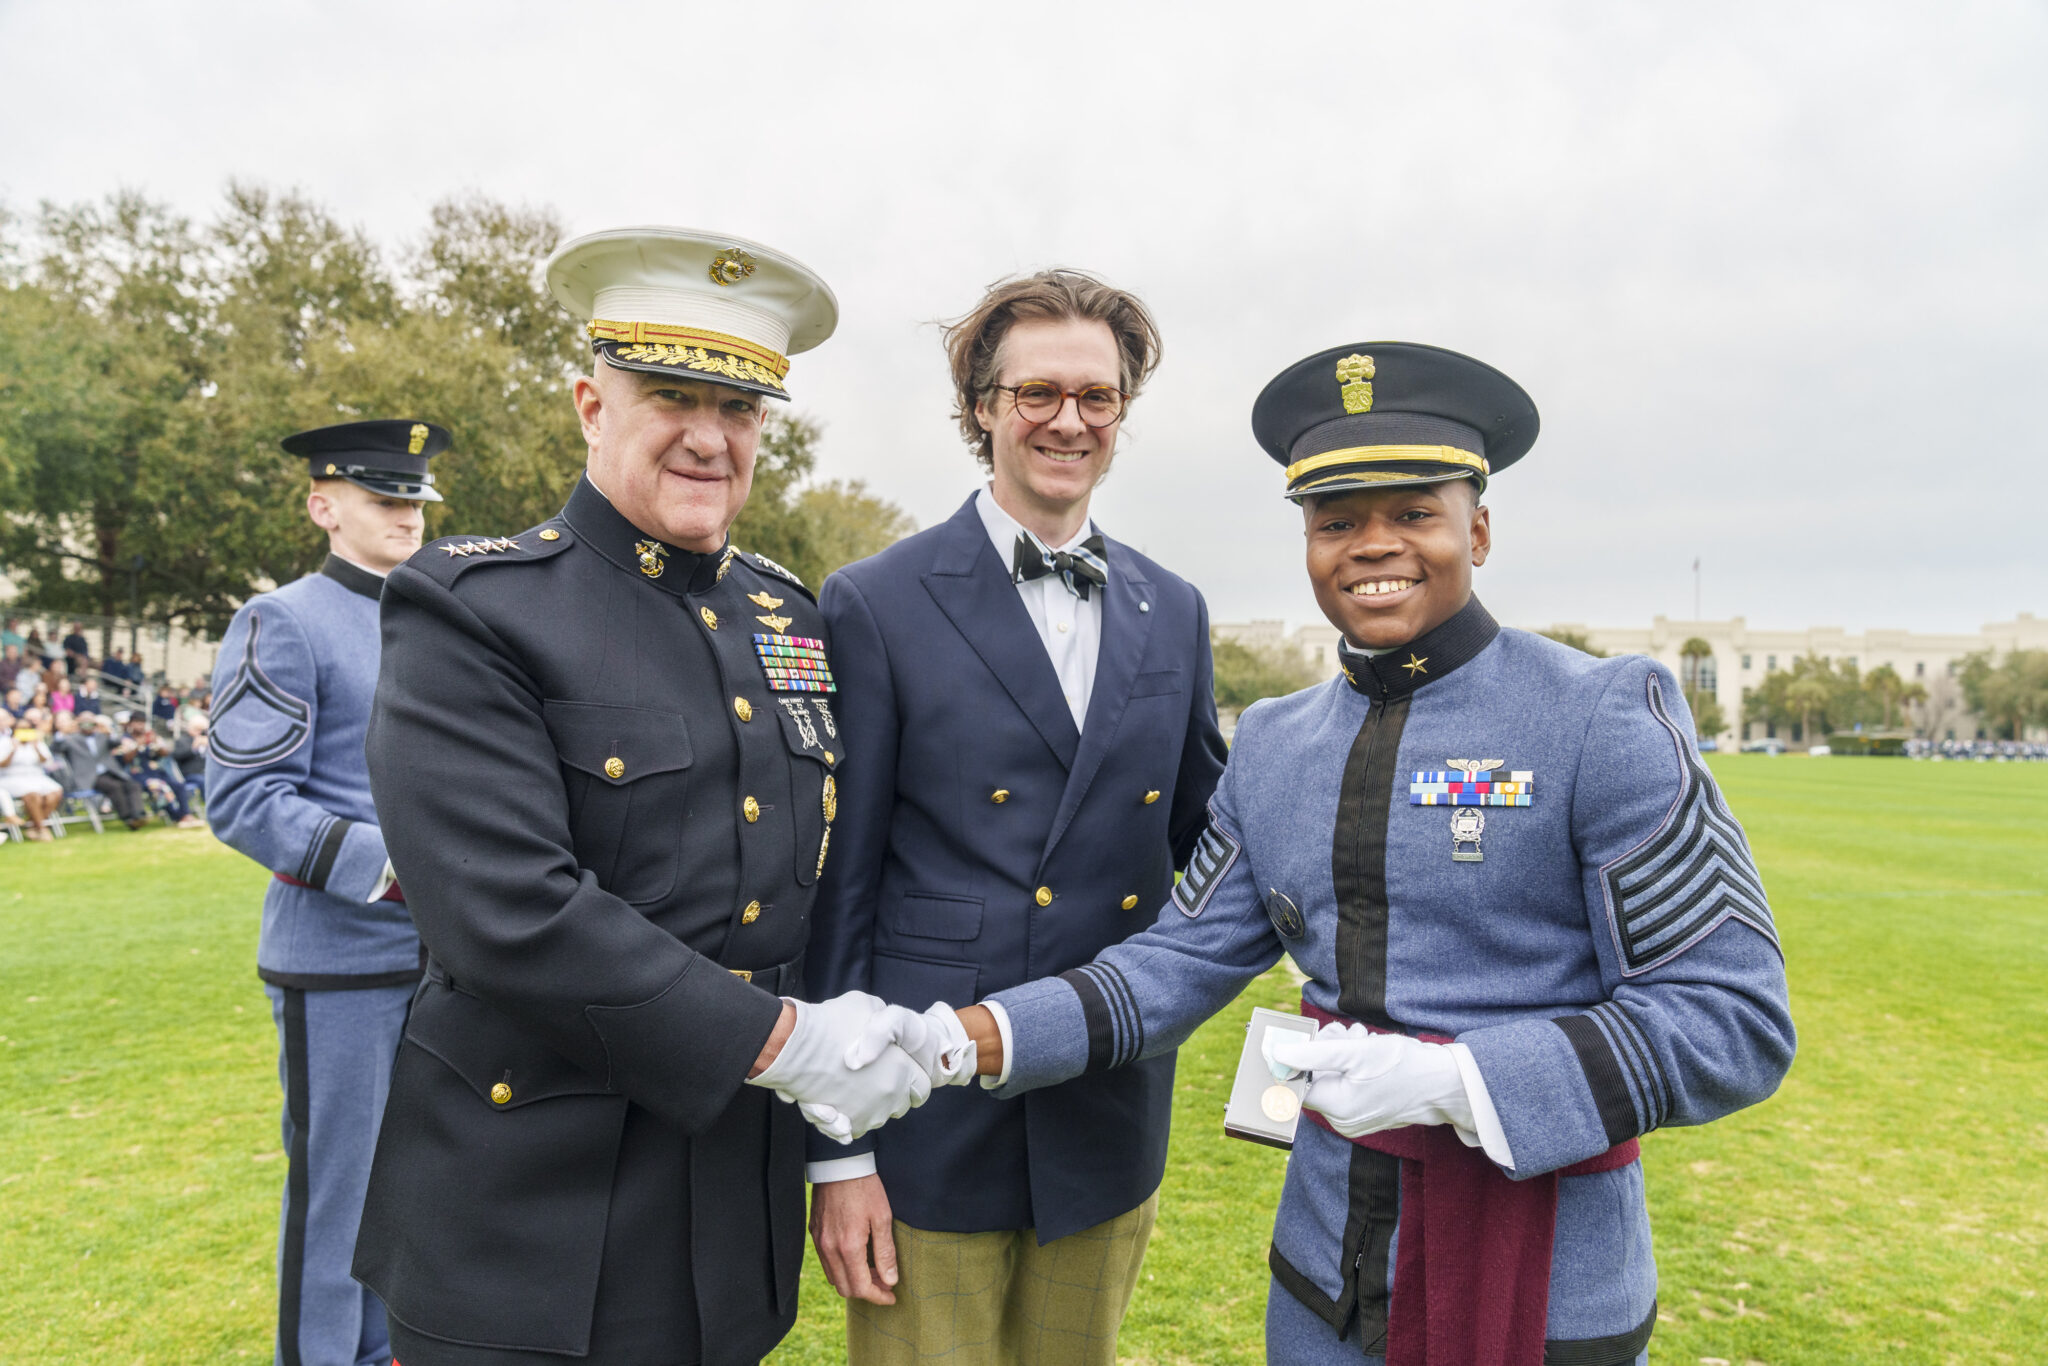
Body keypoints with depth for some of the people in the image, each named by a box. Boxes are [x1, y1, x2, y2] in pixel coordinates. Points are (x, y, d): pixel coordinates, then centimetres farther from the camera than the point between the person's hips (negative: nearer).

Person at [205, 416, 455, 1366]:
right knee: (336, 1188, 5)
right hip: (336, 961, -6)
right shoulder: (280, 625, -7)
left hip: (439, 955, 6)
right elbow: (244, 803, -16)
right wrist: (394, 865, -25)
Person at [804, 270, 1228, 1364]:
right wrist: (836, 1148, -7)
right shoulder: (877, 605, -7)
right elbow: (837, 888, -7)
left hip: (1111, 1128, 4)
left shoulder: (1174, 613, 6)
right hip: (930, 1135, -4)